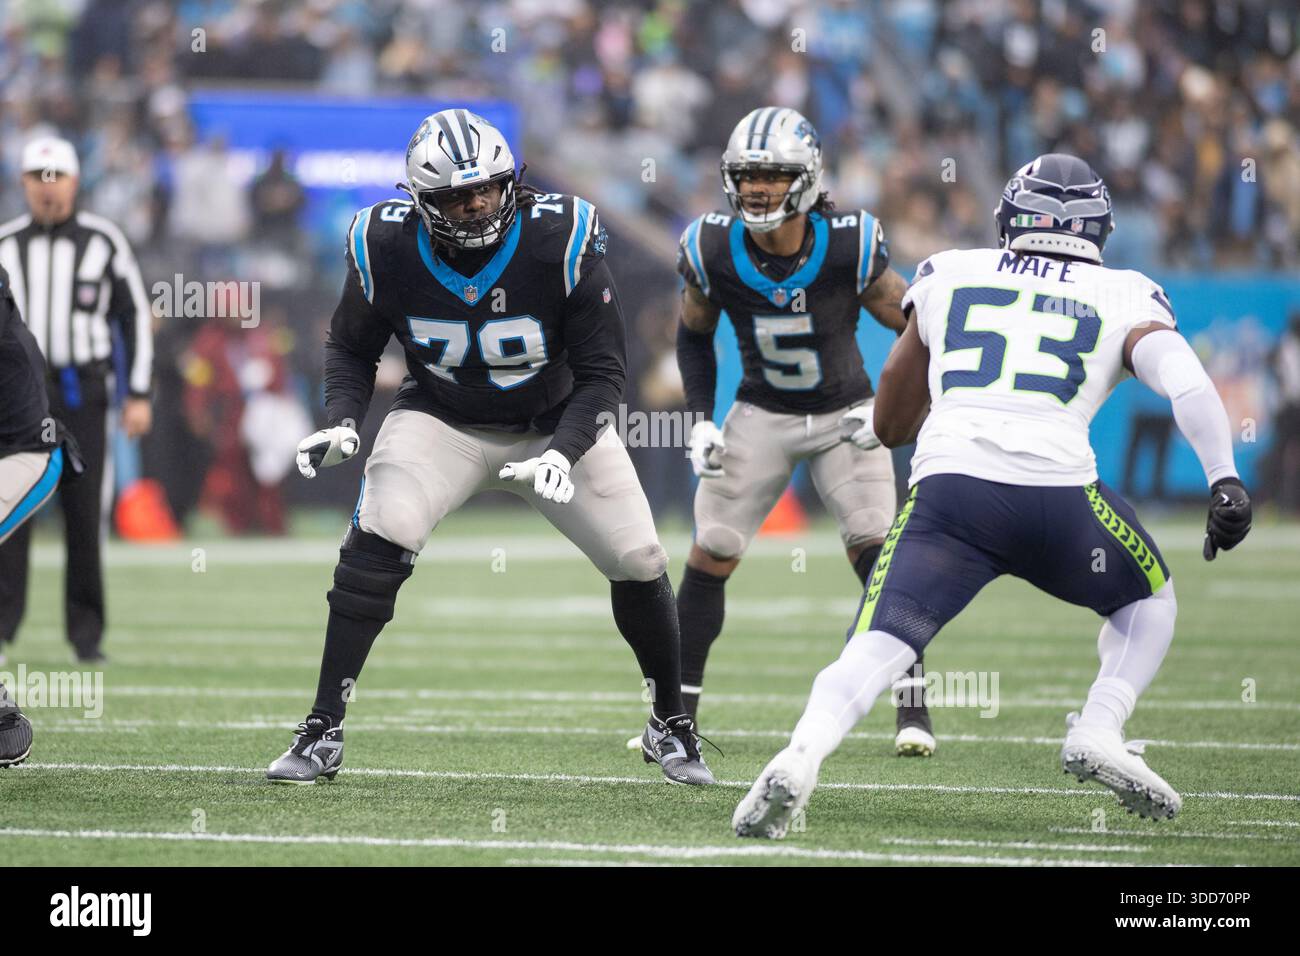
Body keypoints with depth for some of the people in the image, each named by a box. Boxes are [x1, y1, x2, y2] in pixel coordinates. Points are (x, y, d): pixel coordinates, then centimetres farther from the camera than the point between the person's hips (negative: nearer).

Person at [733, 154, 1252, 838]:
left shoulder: (948, 278, 25)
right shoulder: (1123, 299, 20)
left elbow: (888, 425, 32)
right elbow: (1184, 378, -1)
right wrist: (1225, 480, -6)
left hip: (949, 487, 0)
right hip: (1059, 496, 0)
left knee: (874, 651, -6)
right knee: (1148, 602, 28)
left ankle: (802, 755, -36)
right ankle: (1098, 733, 5)